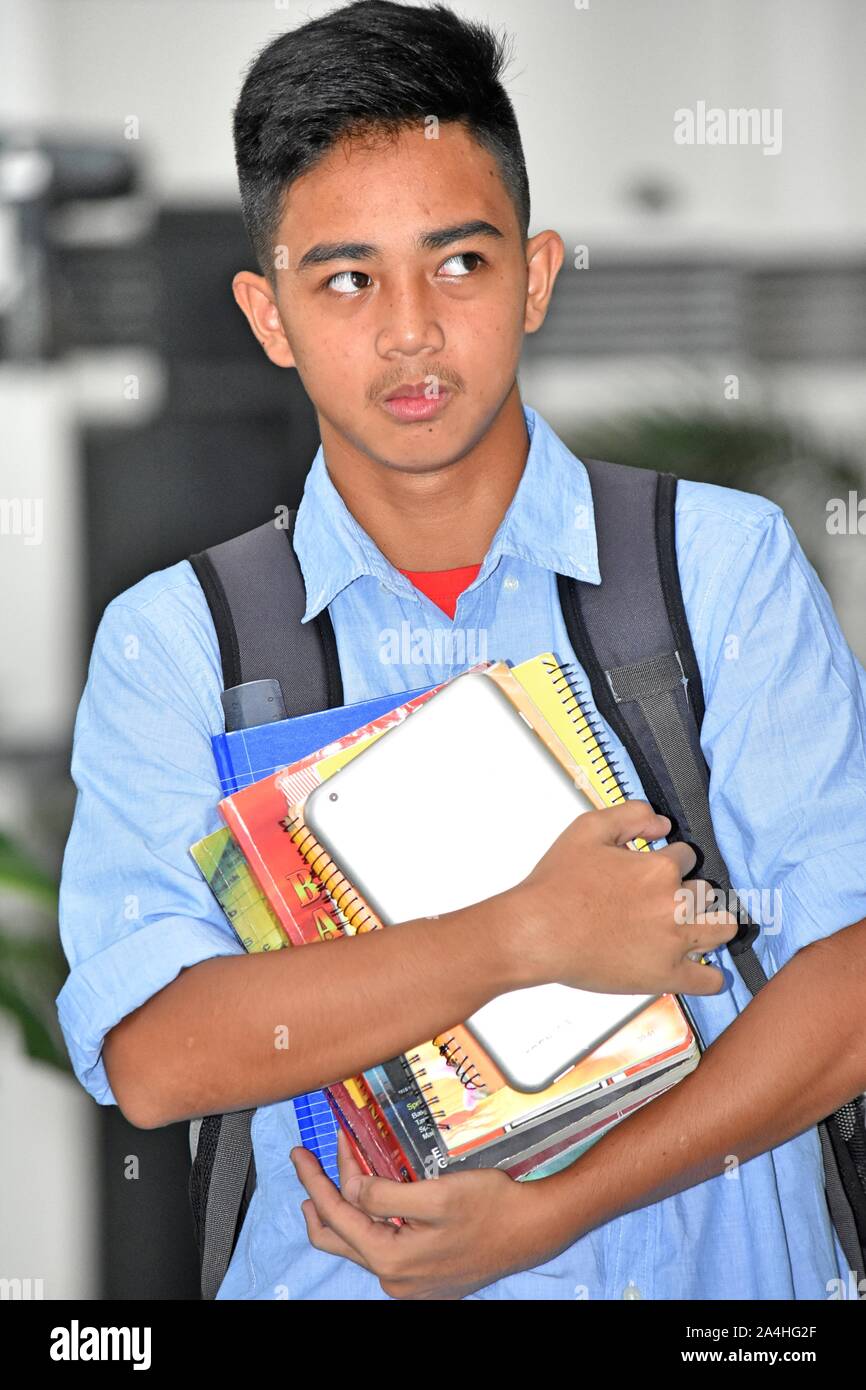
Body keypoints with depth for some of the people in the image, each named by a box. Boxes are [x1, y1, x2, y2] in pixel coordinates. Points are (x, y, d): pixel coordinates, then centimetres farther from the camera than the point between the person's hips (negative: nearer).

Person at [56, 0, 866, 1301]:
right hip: (341, 1273, 0)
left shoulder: (729, 563, 5)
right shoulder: (171, 641, 5)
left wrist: (544, 1214, -10)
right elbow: (151, 1057, -7)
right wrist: (530, 937, -13)